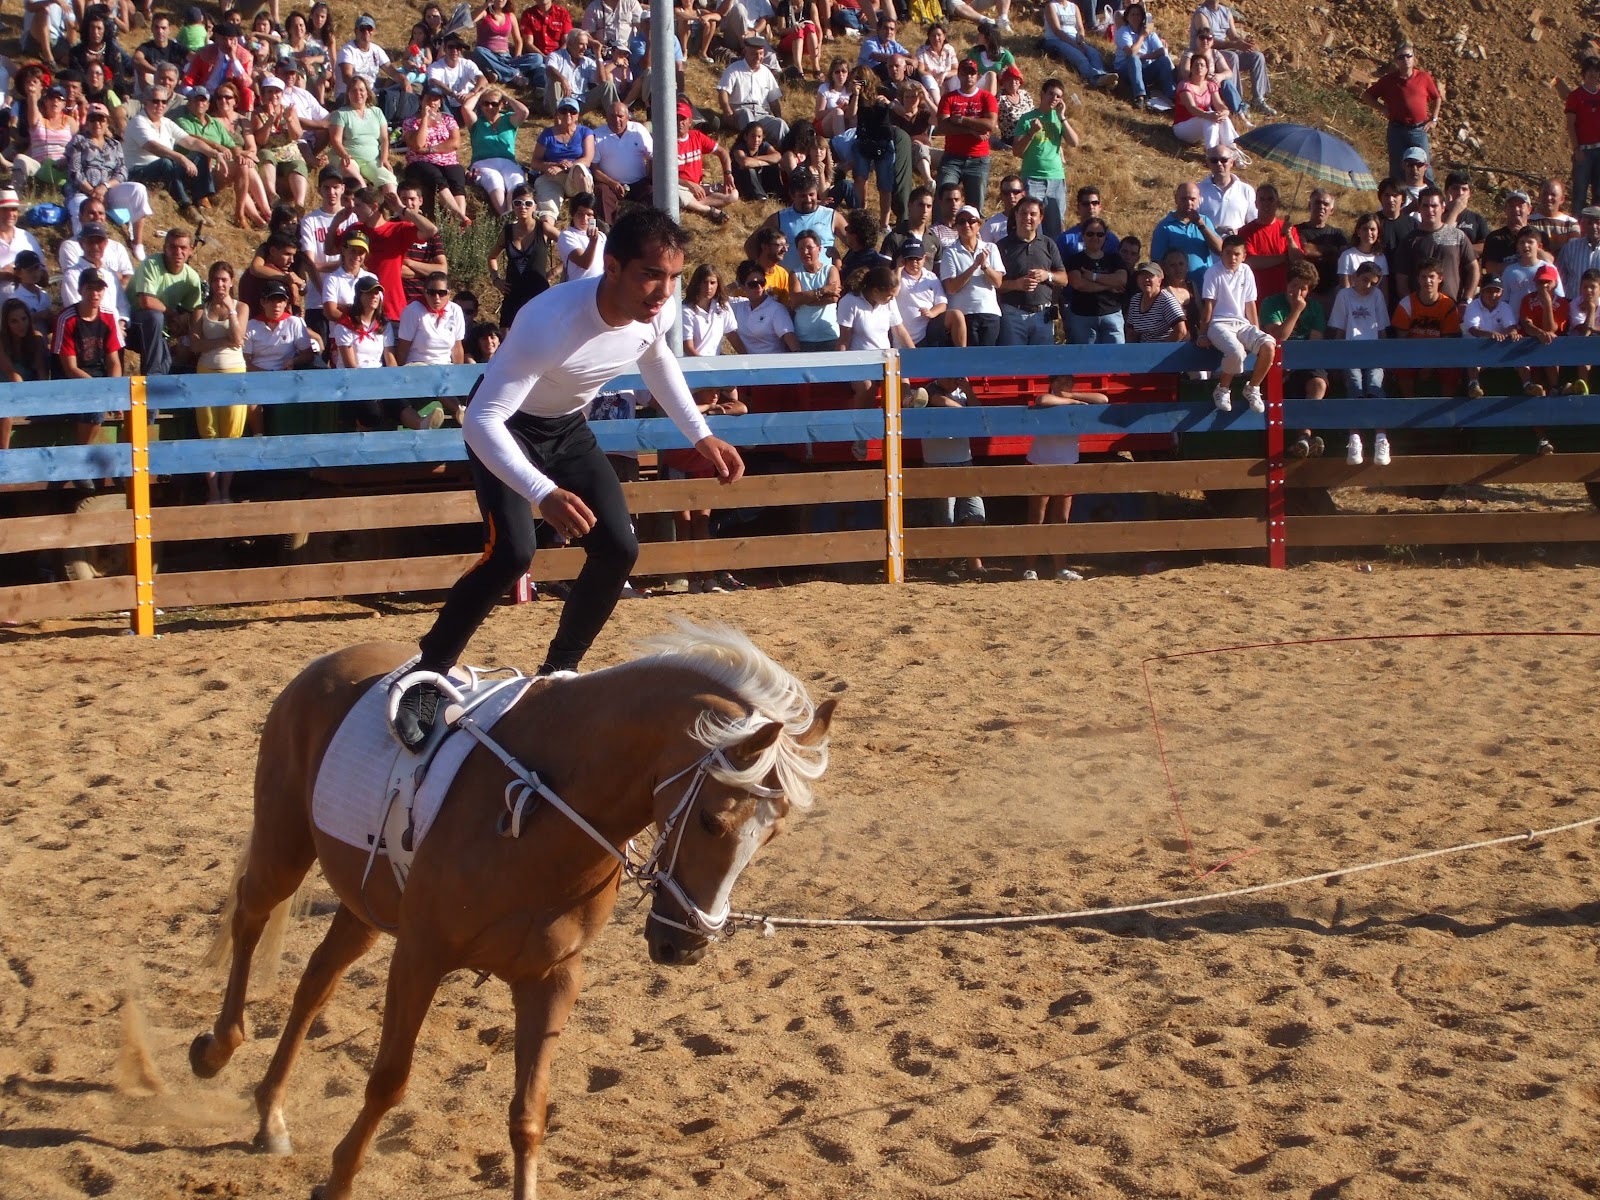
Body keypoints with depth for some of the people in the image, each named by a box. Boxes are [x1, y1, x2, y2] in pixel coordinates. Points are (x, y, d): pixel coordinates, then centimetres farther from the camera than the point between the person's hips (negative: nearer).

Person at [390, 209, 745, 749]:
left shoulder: (660, 312, -20)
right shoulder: (550, 321, -41)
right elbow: (480, 419, -43)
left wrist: (701, 436, 6)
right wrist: (544, 493, -55)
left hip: (569, 429, 6)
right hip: (505, 427, -6)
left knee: (618, 549, -4)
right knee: (512, 551, -25)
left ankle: (558, 672, 16)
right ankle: (423, 683, -14)